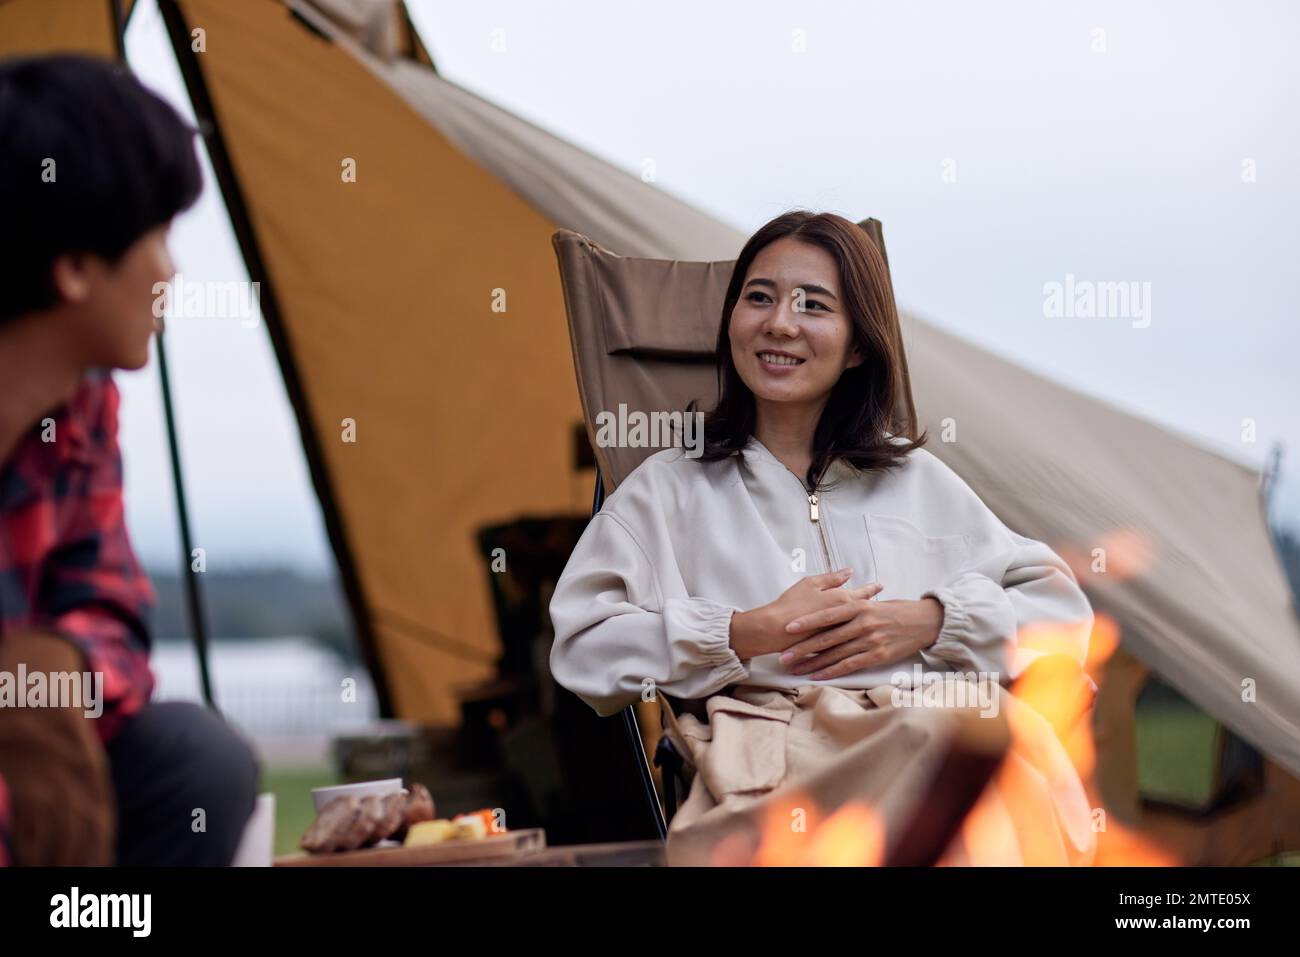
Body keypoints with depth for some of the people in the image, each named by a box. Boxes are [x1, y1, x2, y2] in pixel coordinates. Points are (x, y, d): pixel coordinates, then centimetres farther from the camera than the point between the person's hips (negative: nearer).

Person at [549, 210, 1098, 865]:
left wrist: (932, 622, 1)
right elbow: (581, 649, 7)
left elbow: (1062, 608, 20)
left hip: (949, 733, 3)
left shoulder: (918, 479, 29)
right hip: (776, 755, -2)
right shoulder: (671, 487, 22)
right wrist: (749, 634, -3)